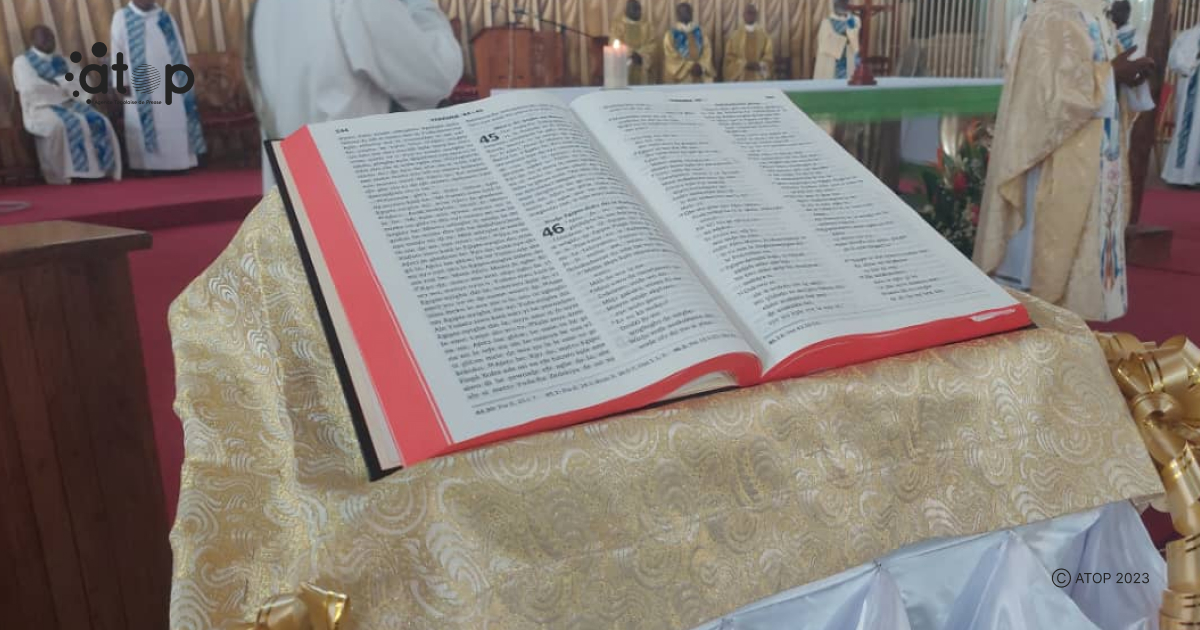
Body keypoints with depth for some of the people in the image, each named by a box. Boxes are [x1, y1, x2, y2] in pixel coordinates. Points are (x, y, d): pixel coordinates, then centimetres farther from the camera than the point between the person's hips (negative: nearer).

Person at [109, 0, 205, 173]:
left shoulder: (166, 18, 15)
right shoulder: (121, 18, 6)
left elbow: (179, 49, 15)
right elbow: (117, 51, 2)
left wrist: (186, 76, 8)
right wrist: (120, 82, -5)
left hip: (169, 82, 3)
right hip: (140, 85, -3)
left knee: (176, 123, -1)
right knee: (145, 125, -6)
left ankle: (178, 162, 3)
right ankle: (147, 165, -6)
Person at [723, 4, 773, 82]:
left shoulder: (763, 34, 8)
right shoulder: (735, 34, 5)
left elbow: (769, 55, 5)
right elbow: (729, 56, 1)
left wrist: (760, 65, -15)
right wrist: (744, 64, -14)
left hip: (759, 77, 1)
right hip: (740, 77, -1)